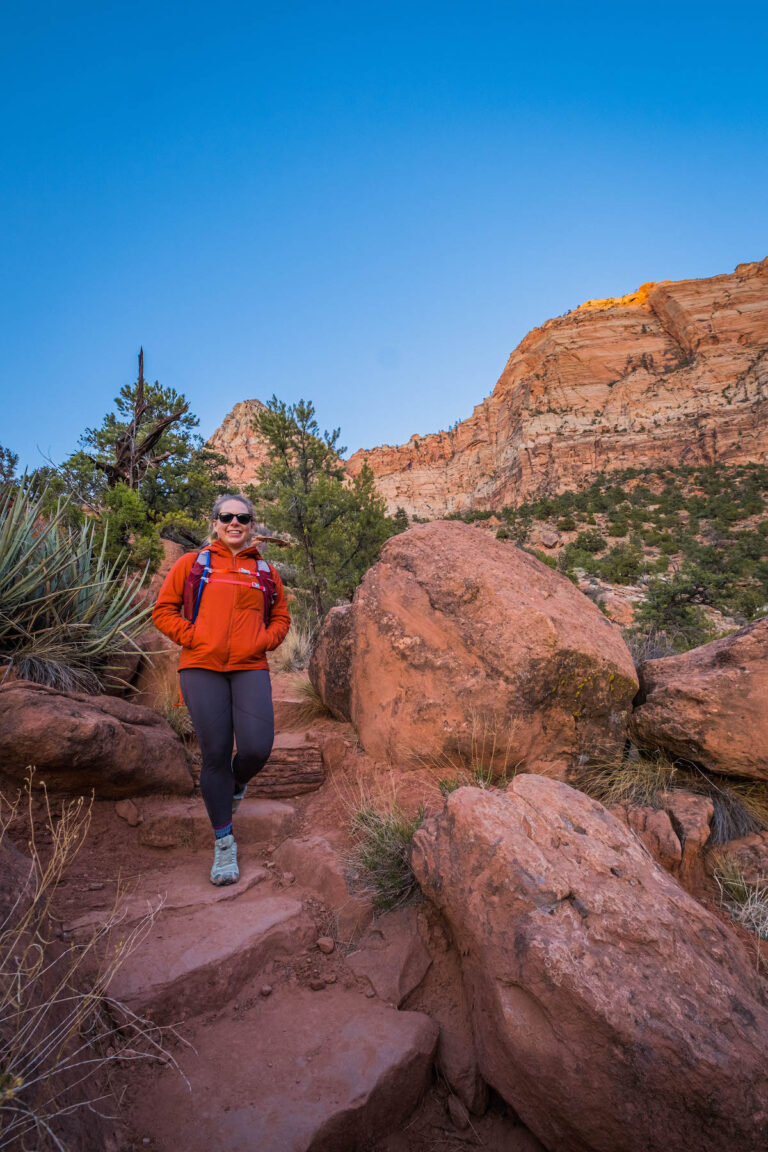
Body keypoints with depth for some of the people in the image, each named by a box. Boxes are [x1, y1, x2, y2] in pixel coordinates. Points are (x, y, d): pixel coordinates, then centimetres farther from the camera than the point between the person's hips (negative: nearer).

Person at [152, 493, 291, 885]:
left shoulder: (266, 572, 12)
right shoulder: (191, 563, 7)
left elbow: (281, 617, 20)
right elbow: (163, 610, 8)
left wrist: (264, 641, 1)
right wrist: (192, 637, -6)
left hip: (250, 669, 2)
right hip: (202, 669, -1)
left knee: (256, 749, -12)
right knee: (215, 756, 0)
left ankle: (237, 785, 27)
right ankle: (224, 843, 18)